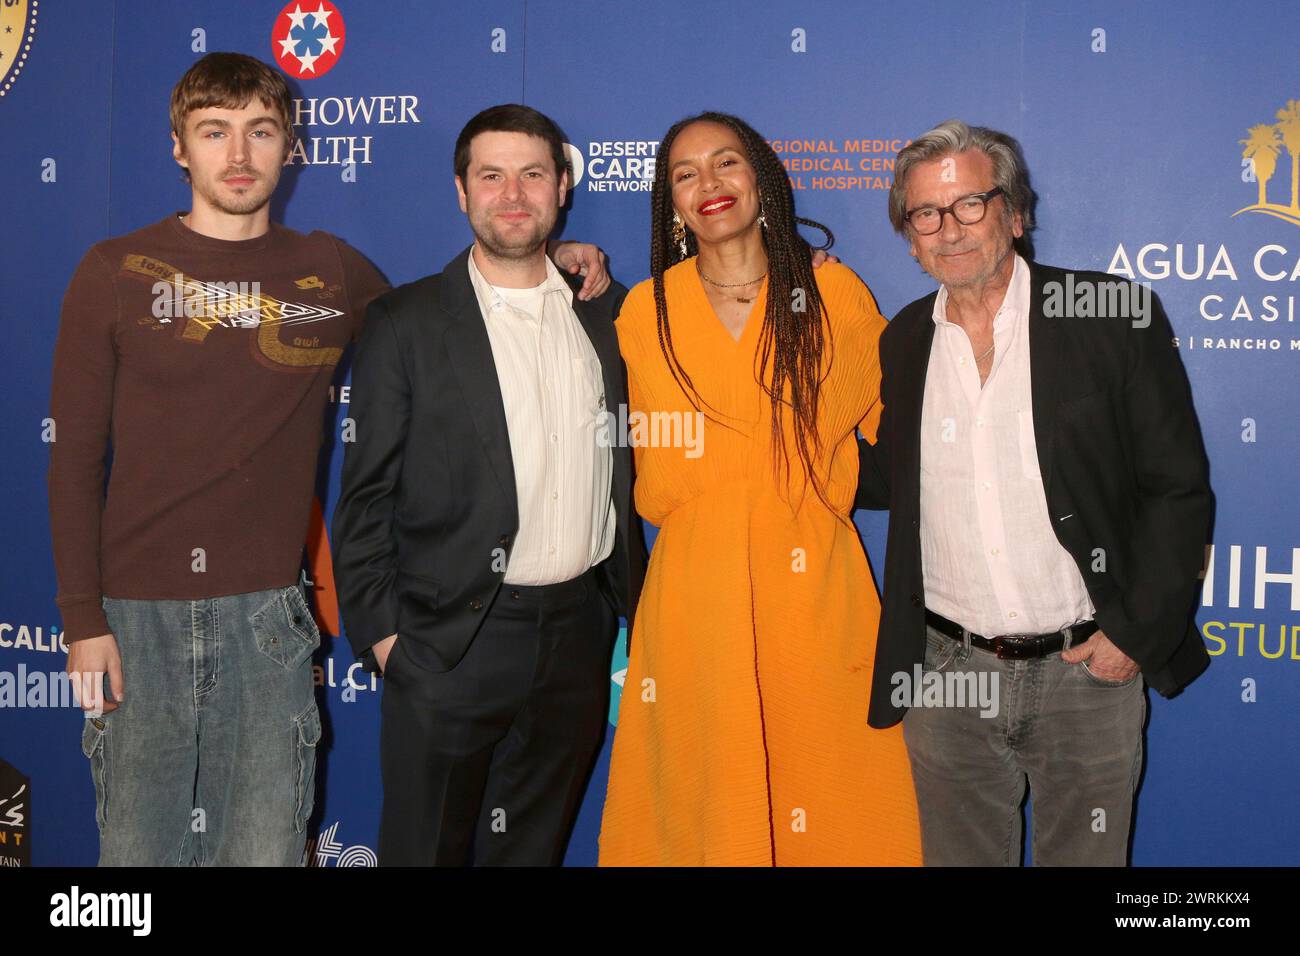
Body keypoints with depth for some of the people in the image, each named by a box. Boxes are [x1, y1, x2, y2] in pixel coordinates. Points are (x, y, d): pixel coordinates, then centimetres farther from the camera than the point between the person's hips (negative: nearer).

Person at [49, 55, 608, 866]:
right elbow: (75, 458, 2)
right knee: (137, 843, 7)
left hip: (265, 615, 1)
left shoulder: (334, 273, 8)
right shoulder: (116, 273, 3)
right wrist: (83, 617, -5)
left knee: (266, 845, 4)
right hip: (137, 614, -1)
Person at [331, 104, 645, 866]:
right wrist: (379, 629, -7)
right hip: (450, 646, -3)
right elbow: (367, 494, -3)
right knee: (425, 848, 8)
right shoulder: (406, 322, -3)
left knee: (534, 848, 17)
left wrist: (629, 605, 8)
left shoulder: (604, 316, 8)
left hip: (578, 636, 4)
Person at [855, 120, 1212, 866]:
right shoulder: (903, 342, 6)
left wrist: (1137, 632, -10)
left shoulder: (1115, 318, -6)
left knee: (1083, 855, 12)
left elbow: (1179, 487, -5)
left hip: (1086, 667, -3)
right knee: (959, 854, 15)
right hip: (946, 671, 3)